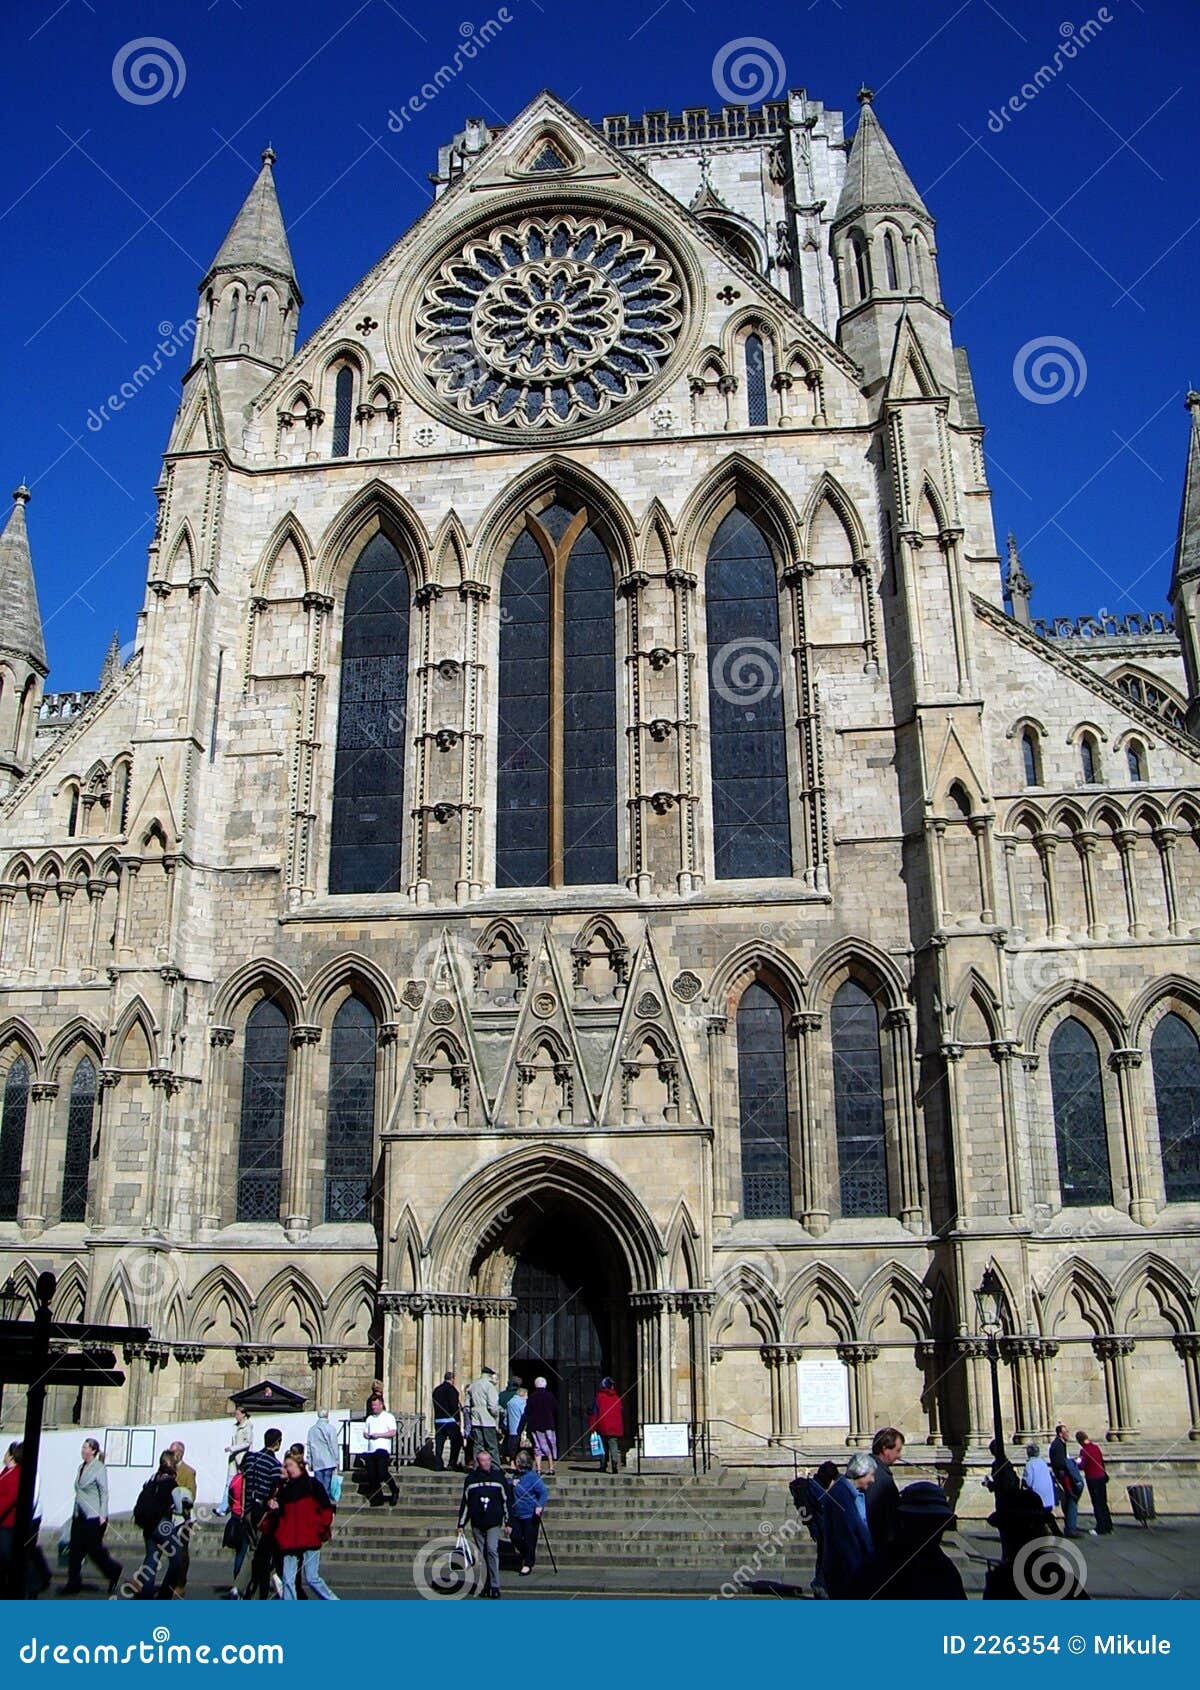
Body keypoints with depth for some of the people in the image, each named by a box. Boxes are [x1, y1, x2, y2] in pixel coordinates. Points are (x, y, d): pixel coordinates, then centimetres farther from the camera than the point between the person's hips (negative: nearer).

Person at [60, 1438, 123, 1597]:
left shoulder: (100, 1468, -12)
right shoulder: (81, 1467, 9)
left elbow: (104, 1492, -13)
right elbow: (79, 1491, 16)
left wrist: (102, 1514, -16)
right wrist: (75, 1512, 15)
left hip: (94, 1517, -7)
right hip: (79, 1516, 7)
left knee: (94, 1548, 1)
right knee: (75, 1549, 4)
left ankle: (114, 1572, 22)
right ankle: (73, 1583, 12)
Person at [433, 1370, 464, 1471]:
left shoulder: (436, 1390, 14)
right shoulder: (451, 1389, -8)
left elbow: (435, 1405, 17)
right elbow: (454, 1406, -13)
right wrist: (458, 1420, -9)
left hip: (438, 1420, 6)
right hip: (450, 1420, -6)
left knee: (439, 1443, 7)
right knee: (457, 1441, 3)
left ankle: (439, 1465, 5)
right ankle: (452, 1463, -1)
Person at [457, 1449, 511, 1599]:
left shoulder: (499, 1477, 0)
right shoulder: (471, 1479, 4)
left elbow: (507, 1500, 6)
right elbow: (465, 1503, 10)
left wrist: (507, 1522, 3)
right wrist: (461, 1524, 8)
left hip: (494, 1523, -2)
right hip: (477, 1524, 2)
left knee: (492, 1550, -16)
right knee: (481, 1555, 6)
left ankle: (495, 1586, -11)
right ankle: (485, 1585, 18)